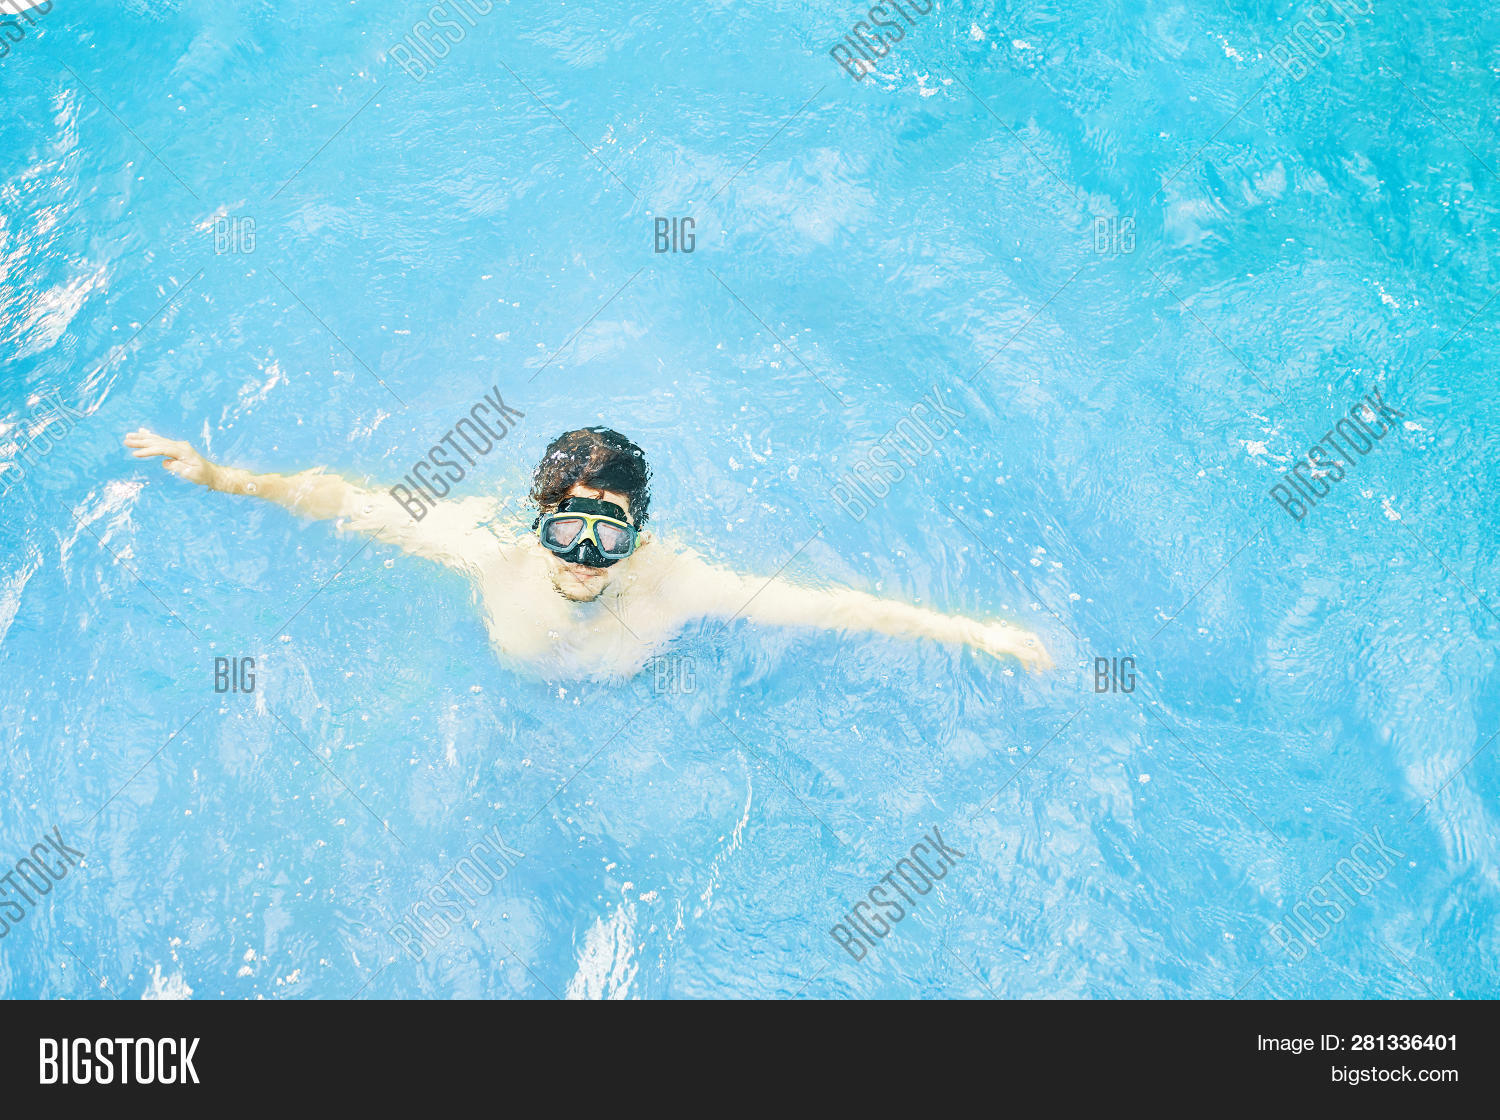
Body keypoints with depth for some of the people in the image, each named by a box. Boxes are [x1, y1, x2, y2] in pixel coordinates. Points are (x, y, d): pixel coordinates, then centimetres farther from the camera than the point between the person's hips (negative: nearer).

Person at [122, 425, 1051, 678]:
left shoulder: (674, 585, -43)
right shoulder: (498, 559, -40)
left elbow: (833, 606, -41)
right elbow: (349, 503, -33)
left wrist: (972, 631, -41)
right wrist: (216, 475, -34)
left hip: (642, 693, 0)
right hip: (517, 693, 0)